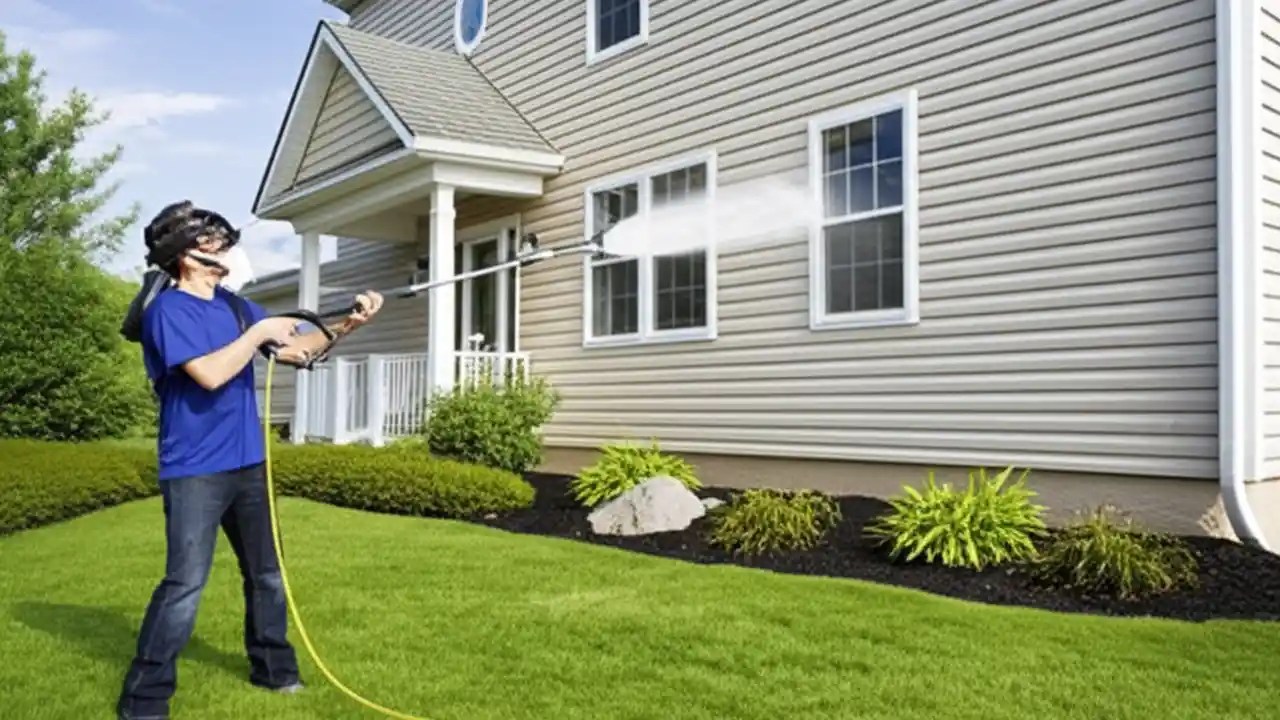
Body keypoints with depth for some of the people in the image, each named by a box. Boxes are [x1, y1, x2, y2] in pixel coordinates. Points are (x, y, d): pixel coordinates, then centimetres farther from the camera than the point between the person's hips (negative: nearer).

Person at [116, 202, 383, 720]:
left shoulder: (233, 305, 10)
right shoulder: (167, 310, -12)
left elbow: (293, 348, 11)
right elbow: (210, 373, -25)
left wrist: (347, 325, -2)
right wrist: (260, 332, -16)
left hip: (247, 462, 8)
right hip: (194, 471, -7)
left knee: (266, 574, 15)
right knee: (185, 584, -9)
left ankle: (273, 668, 30)